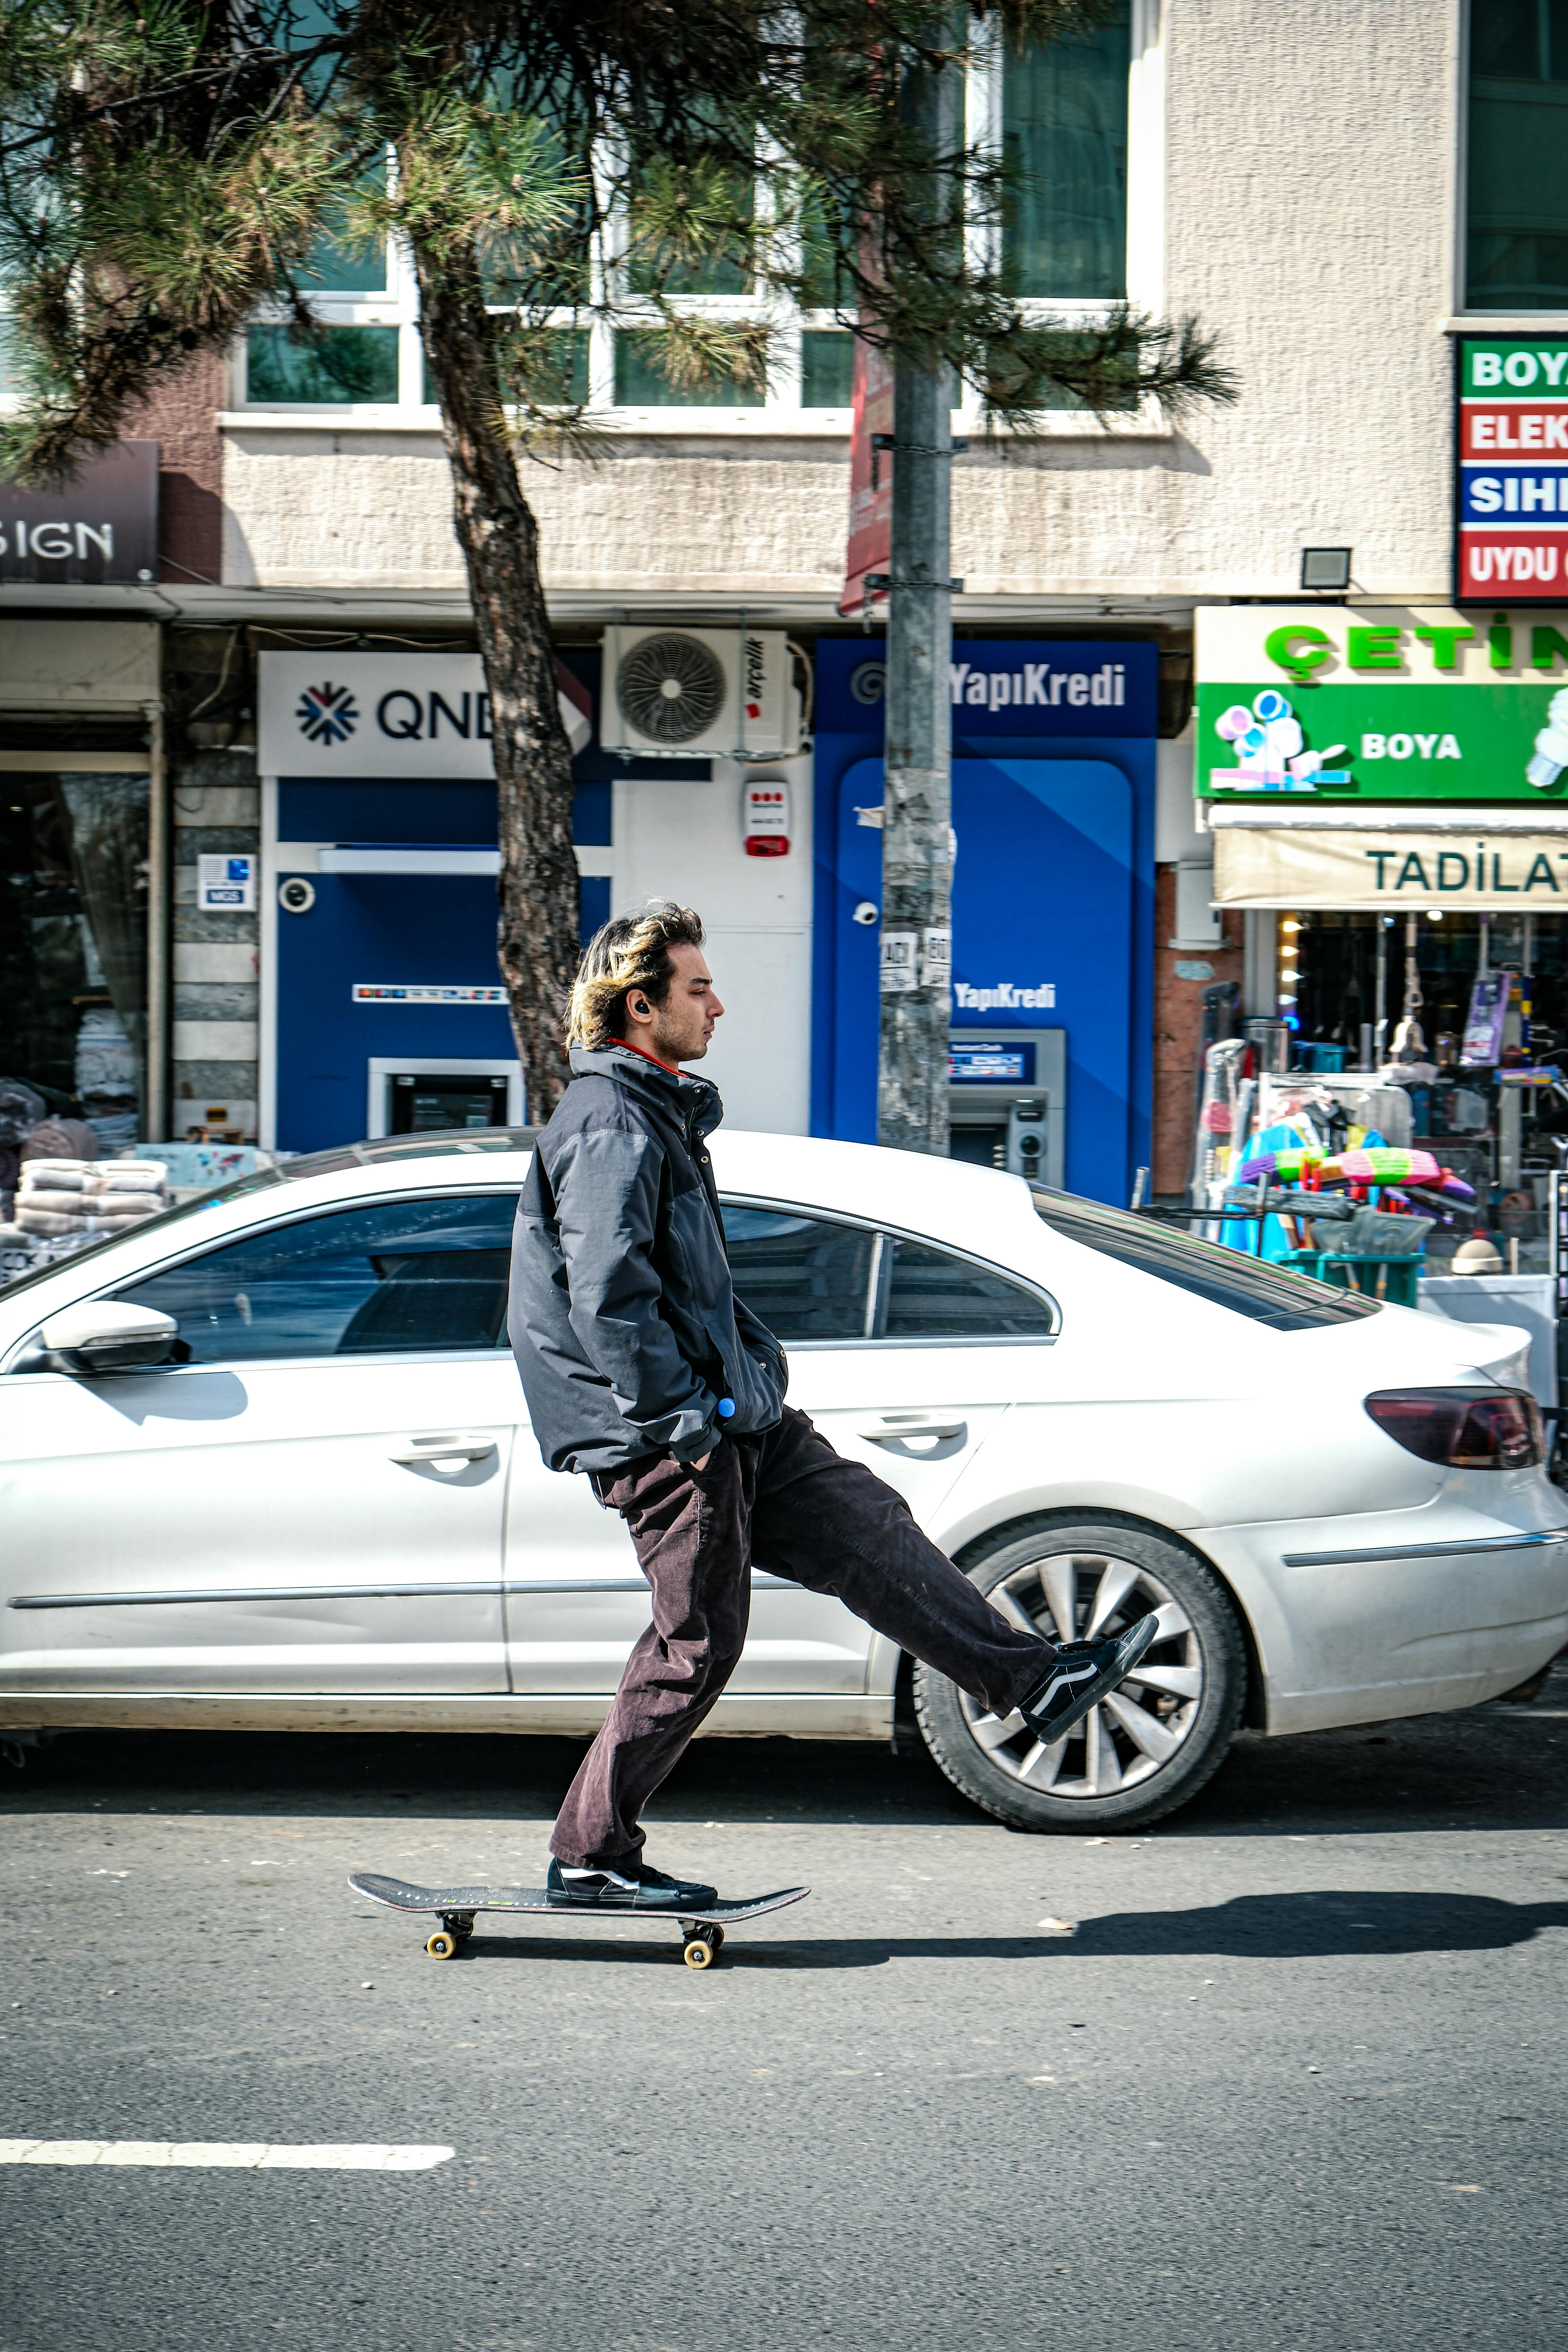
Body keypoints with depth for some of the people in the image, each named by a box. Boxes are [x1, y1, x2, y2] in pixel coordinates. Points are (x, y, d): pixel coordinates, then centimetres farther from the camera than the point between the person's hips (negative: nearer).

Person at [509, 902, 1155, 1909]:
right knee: (697, 1645, -4)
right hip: (667, 1438, -10)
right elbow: (609, 1295, -25)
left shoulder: (659, 1112, 18)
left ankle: (1034, 1678, 17)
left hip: (729, 1416, 10)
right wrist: (680, 1412, -21)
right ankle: (590, 1857, 5)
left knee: (869, 1526, 11)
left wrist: (756, 1356, 17)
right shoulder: (611, 1127, -17)